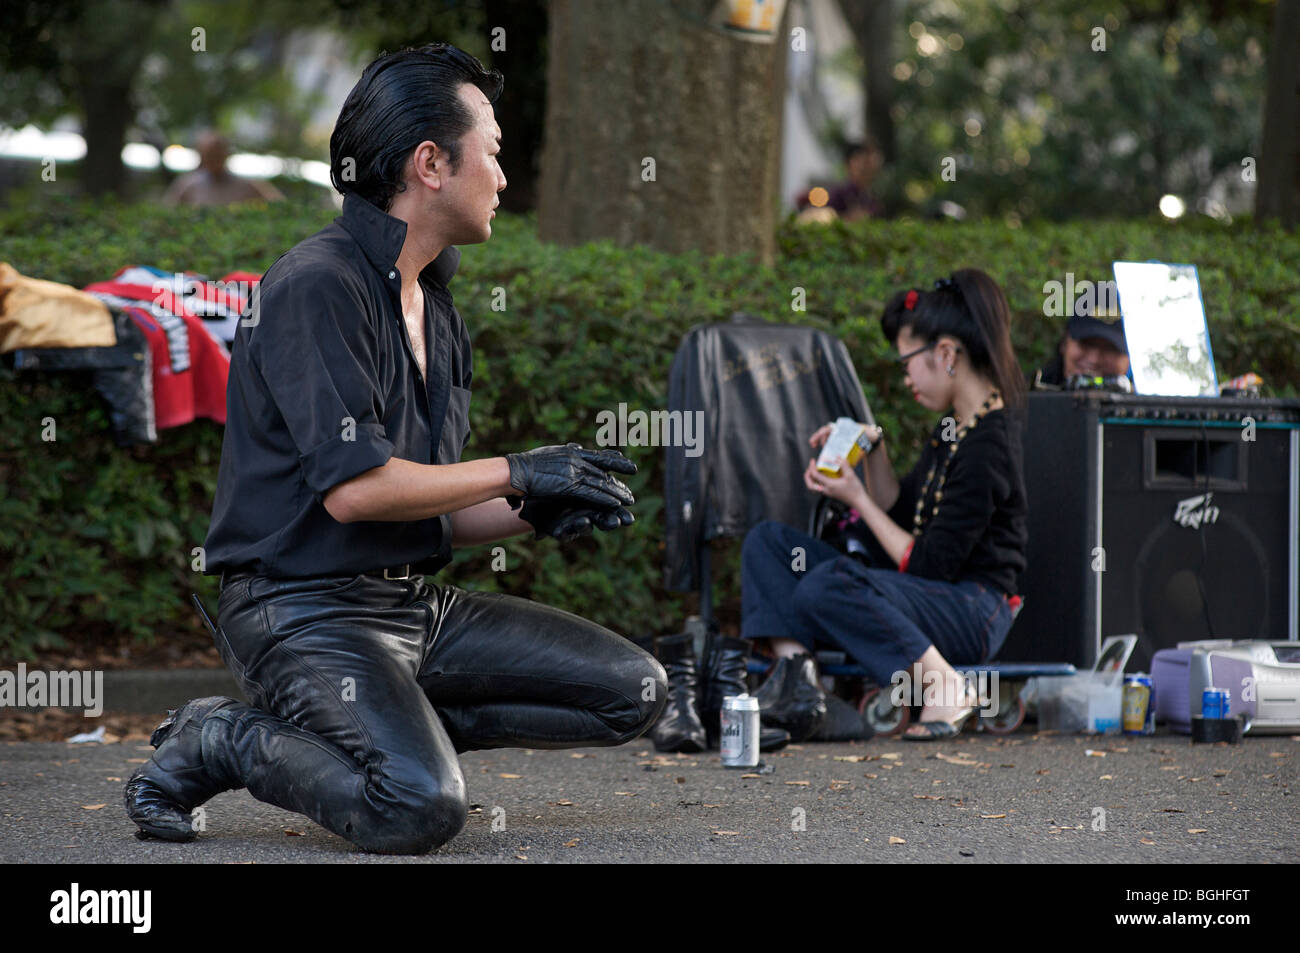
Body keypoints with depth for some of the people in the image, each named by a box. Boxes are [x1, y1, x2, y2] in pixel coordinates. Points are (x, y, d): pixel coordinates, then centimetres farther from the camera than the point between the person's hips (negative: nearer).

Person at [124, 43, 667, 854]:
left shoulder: (436, 313, 17)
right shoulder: (316, 285, -13)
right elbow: (356, 489, -21)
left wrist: (539, 512, 0)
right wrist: (516, 475, -10)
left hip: (416, 602, 9)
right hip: (306, 610, -9)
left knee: (635, 691, 1)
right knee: (421, 809, -30)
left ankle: (390, 727, 2)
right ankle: (219, 743, -5)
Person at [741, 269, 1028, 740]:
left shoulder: (986, 447, -19)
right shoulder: (956, 426, 12)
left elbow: (928, 566, -18)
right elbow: (900, 514, 20)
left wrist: (858, 499, -10)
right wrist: (872, 451, 7)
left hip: (973, 610, -10)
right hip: (929, 592, 10)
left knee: (823, 586, -35)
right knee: (766, 541, 4)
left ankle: (946, 691, -25)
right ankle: (794, 672, -16)